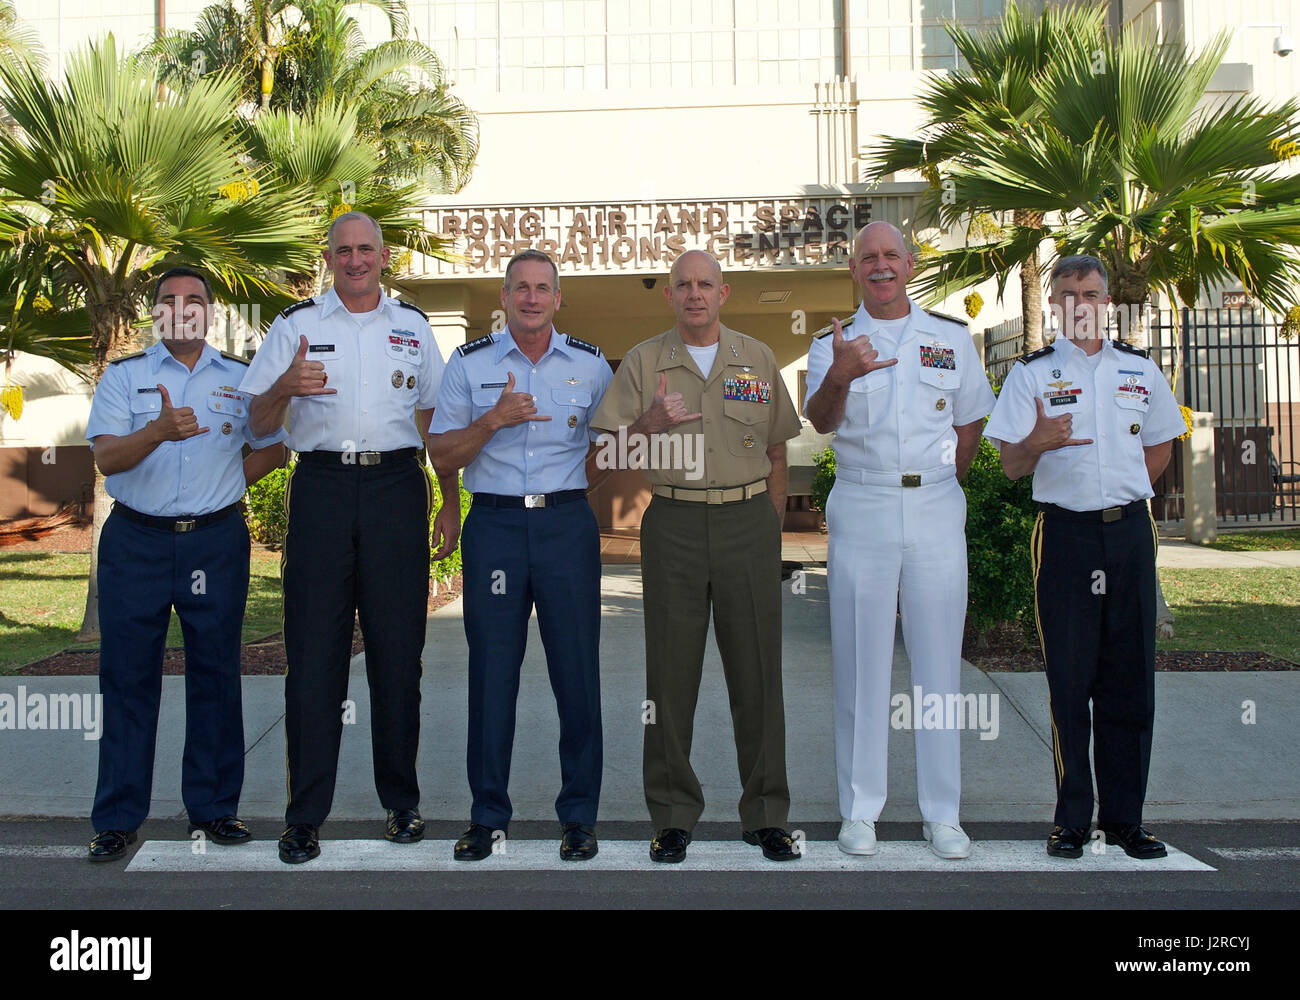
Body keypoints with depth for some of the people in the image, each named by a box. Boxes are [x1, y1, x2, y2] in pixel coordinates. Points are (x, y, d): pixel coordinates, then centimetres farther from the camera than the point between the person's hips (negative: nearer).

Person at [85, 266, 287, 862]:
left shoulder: (241, 378, 11)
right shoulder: (123, 375, 7)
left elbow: (272, 449, 17)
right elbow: (106, 457, -7)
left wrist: (224, 486, 4)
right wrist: (159, 431, -25)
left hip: (216, 540, 1)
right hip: (136, 540, -1)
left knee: (215, 674, 5)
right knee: (127, 677, 2)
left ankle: (212, 807, 16)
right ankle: (117, 818, 11)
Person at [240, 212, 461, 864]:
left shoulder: (412, 326, 14)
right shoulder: (296, 325, 9)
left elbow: (437, 418, 18)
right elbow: (257, 421, 5)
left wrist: (450, 503, 12)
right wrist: (285, 386, -17)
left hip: (396, 488, 1)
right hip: (322, 487, -1)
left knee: (397, 650, 4)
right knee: (314, 652, -2)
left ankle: (401, 802, 16)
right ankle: (304, 815, 6)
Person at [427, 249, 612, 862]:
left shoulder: (591, 365, 8)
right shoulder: (469, 364, 6)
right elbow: (442, 456, 2)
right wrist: (492, 420, -11)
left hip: (567, 523, 0)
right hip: (494, 524, 0)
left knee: (577, 669, 2)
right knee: (491, 671, 3)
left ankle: (579, 815, 15)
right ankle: (487, 816, 16)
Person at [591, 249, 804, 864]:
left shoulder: (758, 359, 11)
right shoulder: (643, 362, 7)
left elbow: (776, 453, 14)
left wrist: (769, 531, 10)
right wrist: (652, 422, -17)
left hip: (747, 519, 1)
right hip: (674, 521, -1)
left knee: (757, 671, 3)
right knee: (671, 673, 2)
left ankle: (766, 814, 14)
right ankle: (673, 815, 14)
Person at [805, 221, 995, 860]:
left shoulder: (951, 339, 11)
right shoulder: (832, 344, 5)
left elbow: (970, 424, 19)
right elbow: (820, 421, -13)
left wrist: (941, 484, 11)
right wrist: (839, 378, -33)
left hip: (936, 512, 1)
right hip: (861, 512, -1)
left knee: (938, 659, 3)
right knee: (860, 660, 2)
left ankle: (942, 813, 11)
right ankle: (859, 810, 10)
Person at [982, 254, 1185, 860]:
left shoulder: (1140, 370, 12)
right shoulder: (1031, 373, 4)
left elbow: (1161, 445, 23)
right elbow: (1011, 465, -2)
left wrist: (1123, 494, 10)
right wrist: (1038, 441, -23)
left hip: (1130, 531, 3)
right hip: (1064, 532, -2)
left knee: (1130, 680, 3)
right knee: (1069, 680, -1)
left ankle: (1124, 818, 12)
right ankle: (1071, 819, 8)